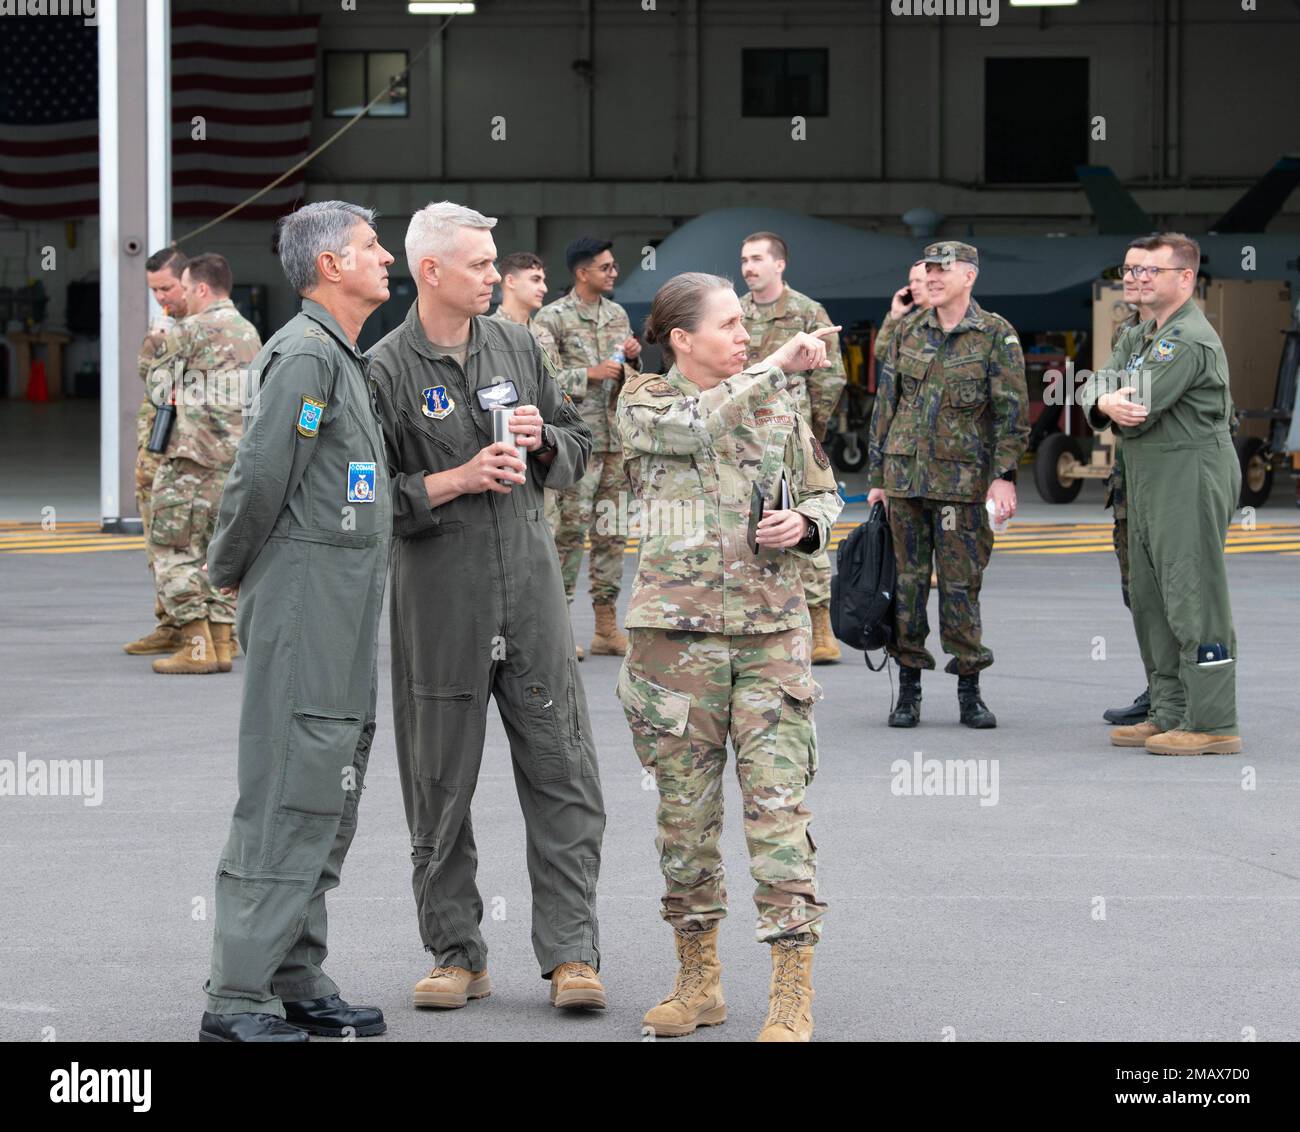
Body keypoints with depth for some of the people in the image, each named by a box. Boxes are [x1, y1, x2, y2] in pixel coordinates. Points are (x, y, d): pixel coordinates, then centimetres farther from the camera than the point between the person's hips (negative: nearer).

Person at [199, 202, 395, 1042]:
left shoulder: (345, 359, 19)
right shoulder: (305, 355, -14)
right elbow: (260, 476, -18)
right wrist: (230, 571, -6)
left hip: (348, 615, 10)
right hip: (304, 603, -10)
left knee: (330, 804, 13)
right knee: (287, 803, -10)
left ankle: (299, 985, 19)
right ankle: (237, 1002, -8)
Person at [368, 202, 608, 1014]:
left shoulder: (517, 346, 9)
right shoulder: (385, 371, -5)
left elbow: (579, 446, 18)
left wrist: (543, 440, -3)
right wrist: (459, 479, -16)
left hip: (531, 589, 3)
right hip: (439, 603, -3)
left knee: (564, 778, -1)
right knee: (441, 789, 5)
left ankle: (572, 953, 3)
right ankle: (459, 954, 15)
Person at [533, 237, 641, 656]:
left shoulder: (618, 315, 15)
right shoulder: (553, 318, -5)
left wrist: (633, 359, 1)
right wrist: (589, 374, -17)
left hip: (616, 438, 6)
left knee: (612, 532, 8)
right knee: (570, 531, -6)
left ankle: (606, 626, 13)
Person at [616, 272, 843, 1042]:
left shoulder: (778, 405, 10)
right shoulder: (645, 405, 1)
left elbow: (824, 494, 19)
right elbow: (701, 424, -20)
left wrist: (803, 524, -3)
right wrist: (779, 368, -21)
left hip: (774, 629, 1)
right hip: (679, 629, -1)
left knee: (778, 803, -6)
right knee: (685, 805, 6)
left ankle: (794, 998, -4)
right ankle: (699, 983, 20)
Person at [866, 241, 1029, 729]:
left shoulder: (996, 336, -1)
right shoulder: (909, 333, 10)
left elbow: (1012, 410, -5)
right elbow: (885, 405, 14)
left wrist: (1004, 476, -13)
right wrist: (876, 476, 11)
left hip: (962, 477, -3)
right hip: (905, 473, 3)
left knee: (961, 583, -2)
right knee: (908, 578, 4)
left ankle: (970, 693, 7)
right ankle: (908, 692, 11)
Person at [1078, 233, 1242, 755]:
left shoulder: (1191, 340, -15)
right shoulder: (1140, 336, 17)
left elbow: (1139, 412, -22)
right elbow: (1092, 388, 7)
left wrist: (1115, 403, 0)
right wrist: (1105, 404, -16)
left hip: (1191, 476, -10)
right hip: (1147, 480, 10)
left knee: (1192, 598, -11)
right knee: (1150, 599, 13)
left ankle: (1213, 725, -10)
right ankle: (1170, 715, 21)